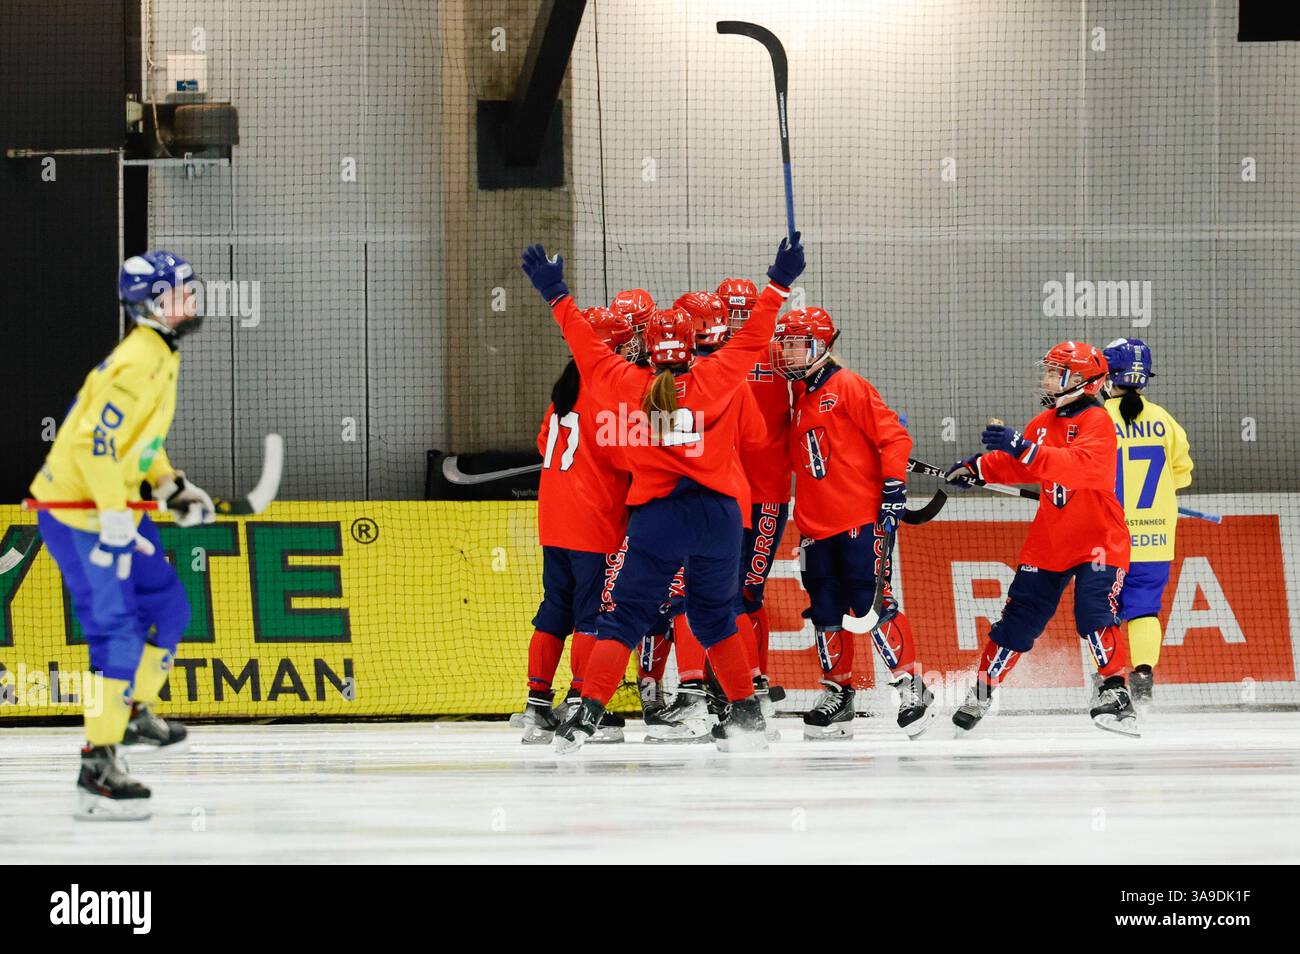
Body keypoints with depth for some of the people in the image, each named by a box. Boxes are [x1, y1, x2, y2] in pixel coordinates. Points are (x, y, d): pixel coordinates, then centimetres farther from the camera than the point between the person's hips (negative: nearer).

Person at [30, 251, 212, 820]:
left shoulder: (160, 358, 12)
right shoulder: (138, 366, -22)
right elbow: (95, 441, -28)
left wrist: (170, 485, 16)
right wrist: (114, 519, -29)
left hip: (116, 506, 10)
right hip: (75, 510, -10)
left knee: (168, 608, 18)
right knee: (118, 633, -15)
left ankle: (136, 713, 37)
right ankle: (98, 767, -16)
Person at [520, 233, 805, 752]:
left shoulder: (626, 385, -2)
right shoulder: (714, 379, -2)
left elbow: (587, 348, 7)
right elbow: (751, 340, 4)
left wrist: (557, 296, 17)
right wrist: (779, 284, 12)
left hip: (655, 513, -2)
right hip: (718, 510, 2)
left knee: (625, 613, -1)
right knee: (714, 613, 18)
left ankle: (589, 709, -15)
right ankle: (746, 714, 20)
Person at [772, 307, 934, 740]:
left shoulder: (847, 387, -6)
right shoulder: (794, 399, 15)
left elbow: (892, 436, -9)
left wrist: (894, 489, -14)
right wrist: (802, 525, 20)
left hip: (860, 517, -7)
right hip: (816, 524, 7)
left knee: (872, 602, -11)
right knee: (826, 611, 7)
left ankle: (912, 686, -5)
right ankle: (836, 694, 15)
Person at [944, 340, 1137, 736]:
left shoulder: (1097, 422, -15)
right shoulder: (1045, 422, 9)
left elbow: (1082, 466, -33)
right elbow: (1016, 465, 20)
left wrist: (1023, 448, -39)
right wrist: (977, 468, 2)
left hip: (1098, 540, -7)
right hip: (1049, 542, 7)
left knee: (1094, 614, -22)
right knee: (1019, 617, 8)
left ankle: (1115, 690, -14)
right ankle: (982, 691, 17)